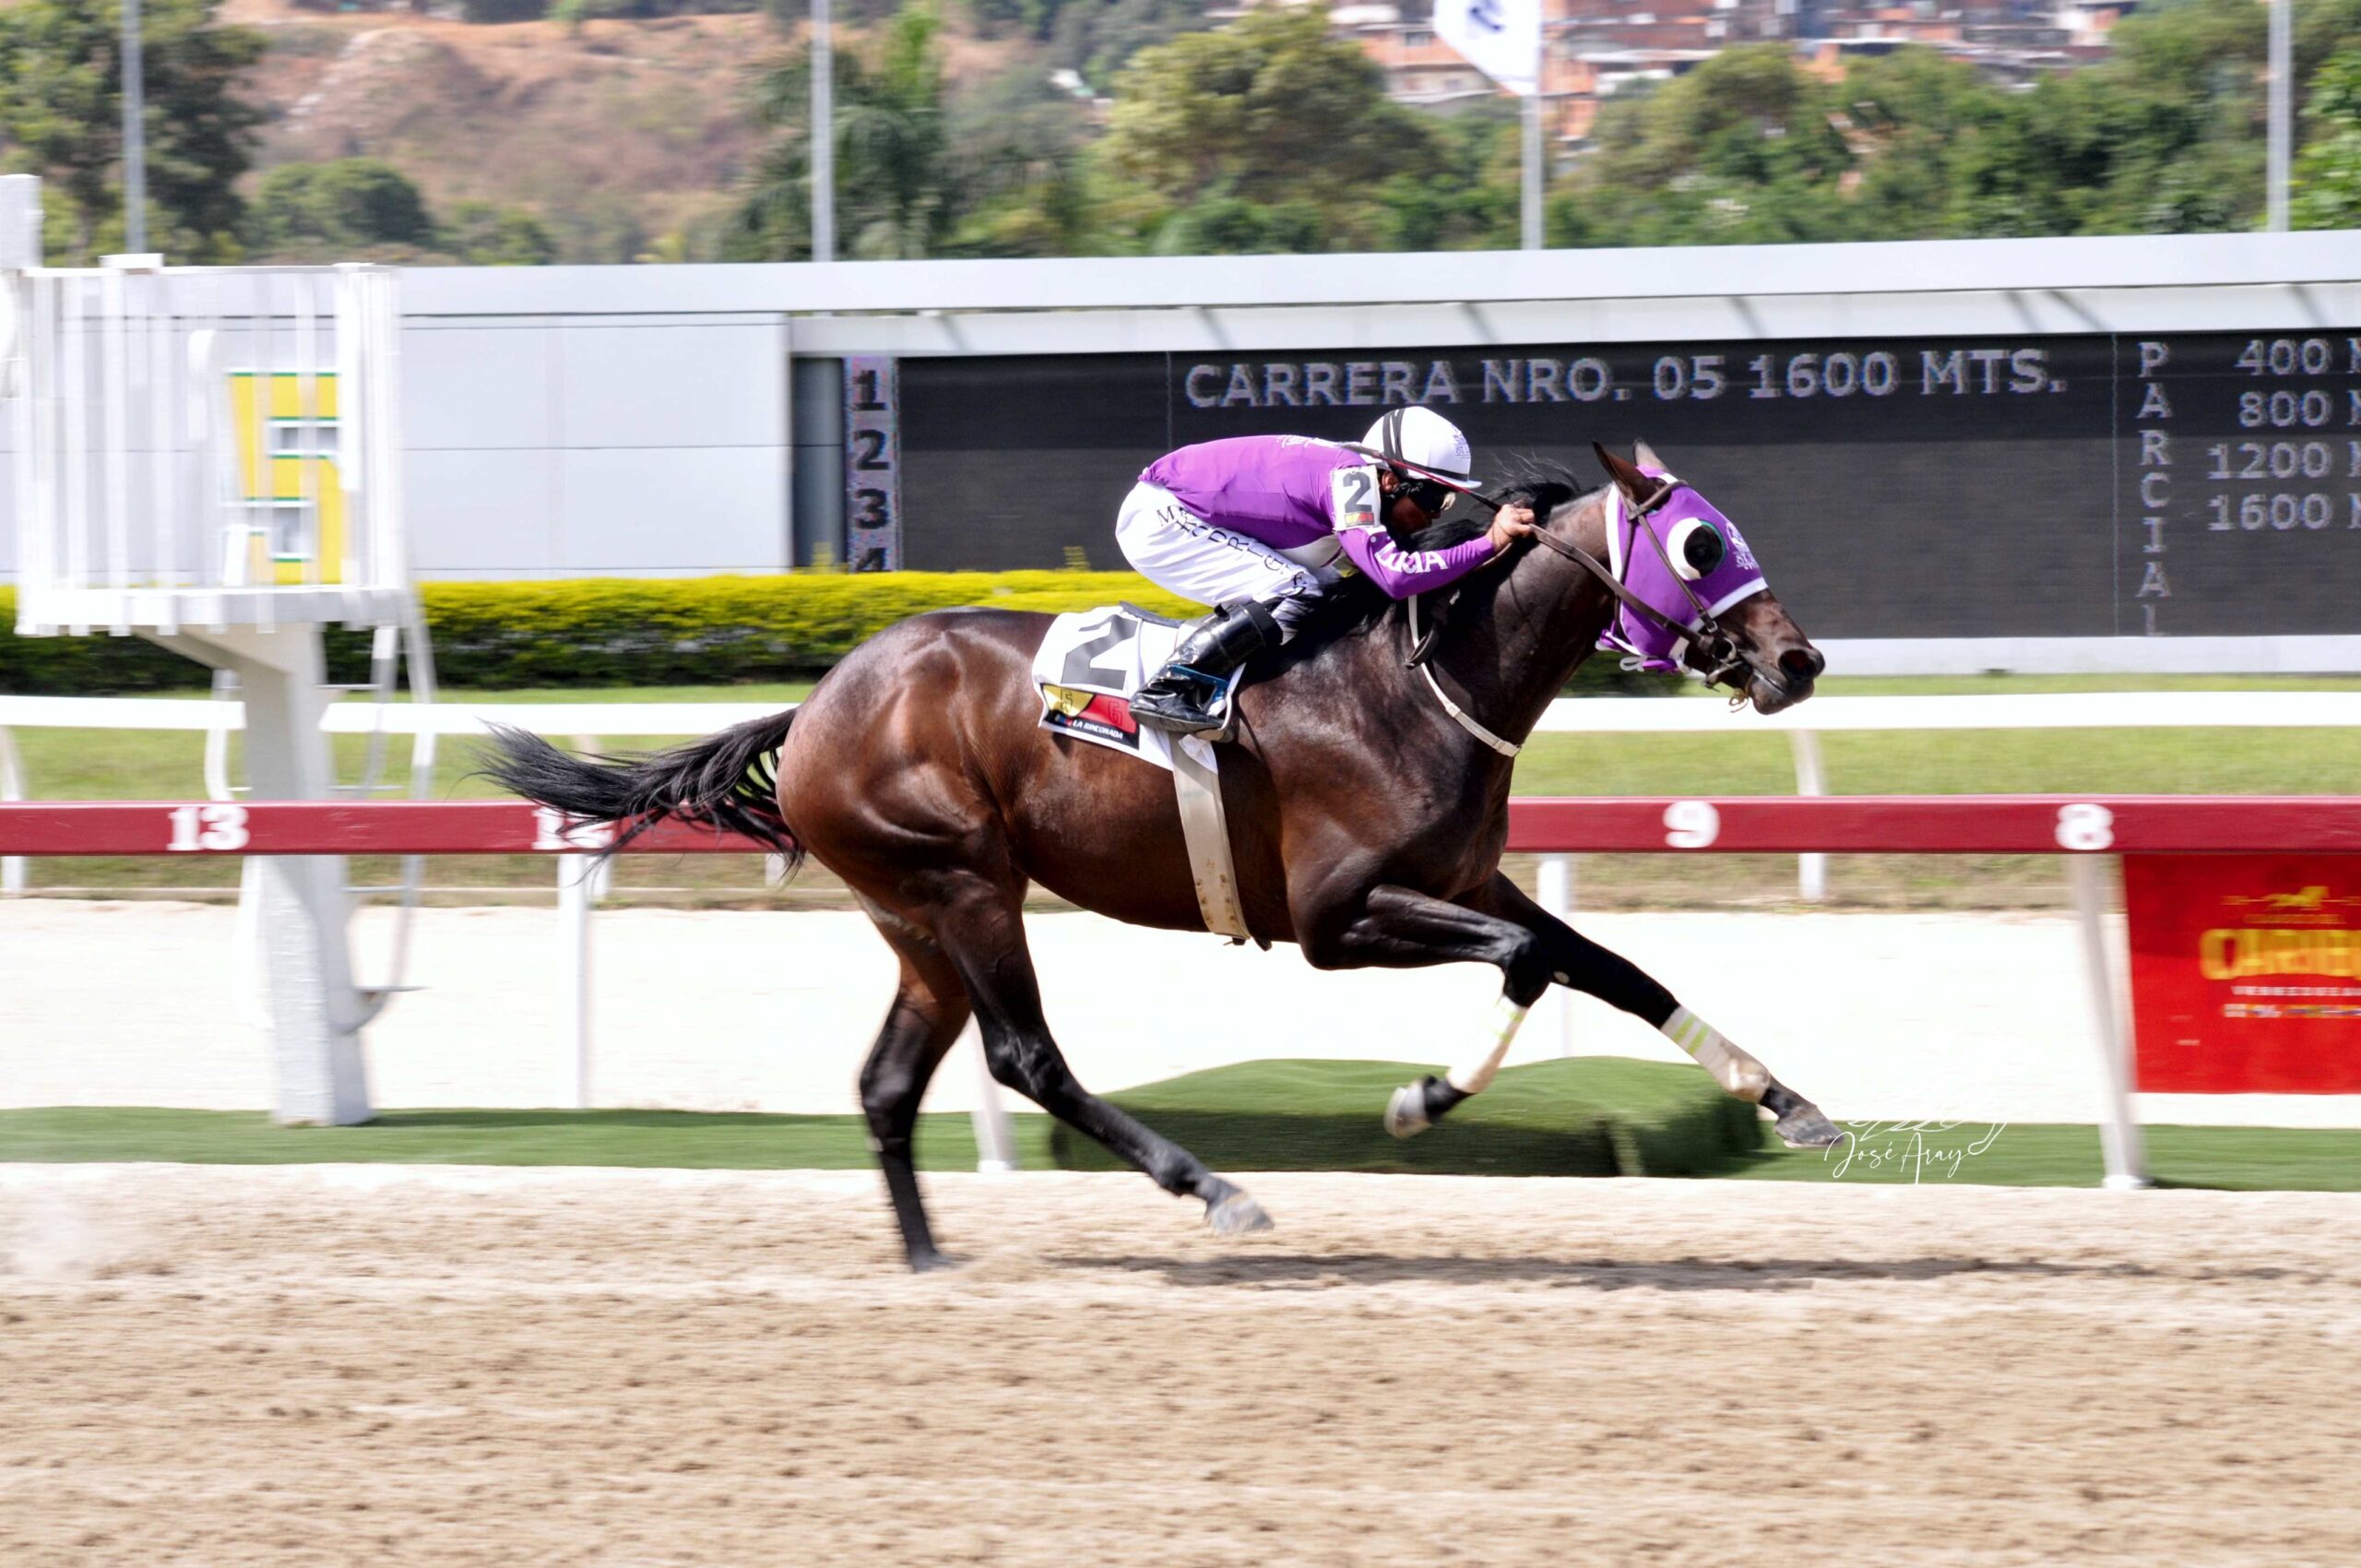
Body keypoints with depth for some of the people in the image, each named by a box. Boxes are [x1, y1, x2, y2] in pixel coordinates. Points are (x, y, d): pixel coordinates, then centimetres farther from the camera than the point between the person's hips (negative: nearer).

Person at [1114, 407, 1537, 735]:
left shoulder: (1356, 478, 4)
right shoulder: (1351, 479, -24)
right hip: (1159, 521, -10)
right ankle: (1167, 691, -21)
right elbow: (1394, 575, -34)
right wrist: (1490, 543, -31)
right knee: (1298, 595, -22)